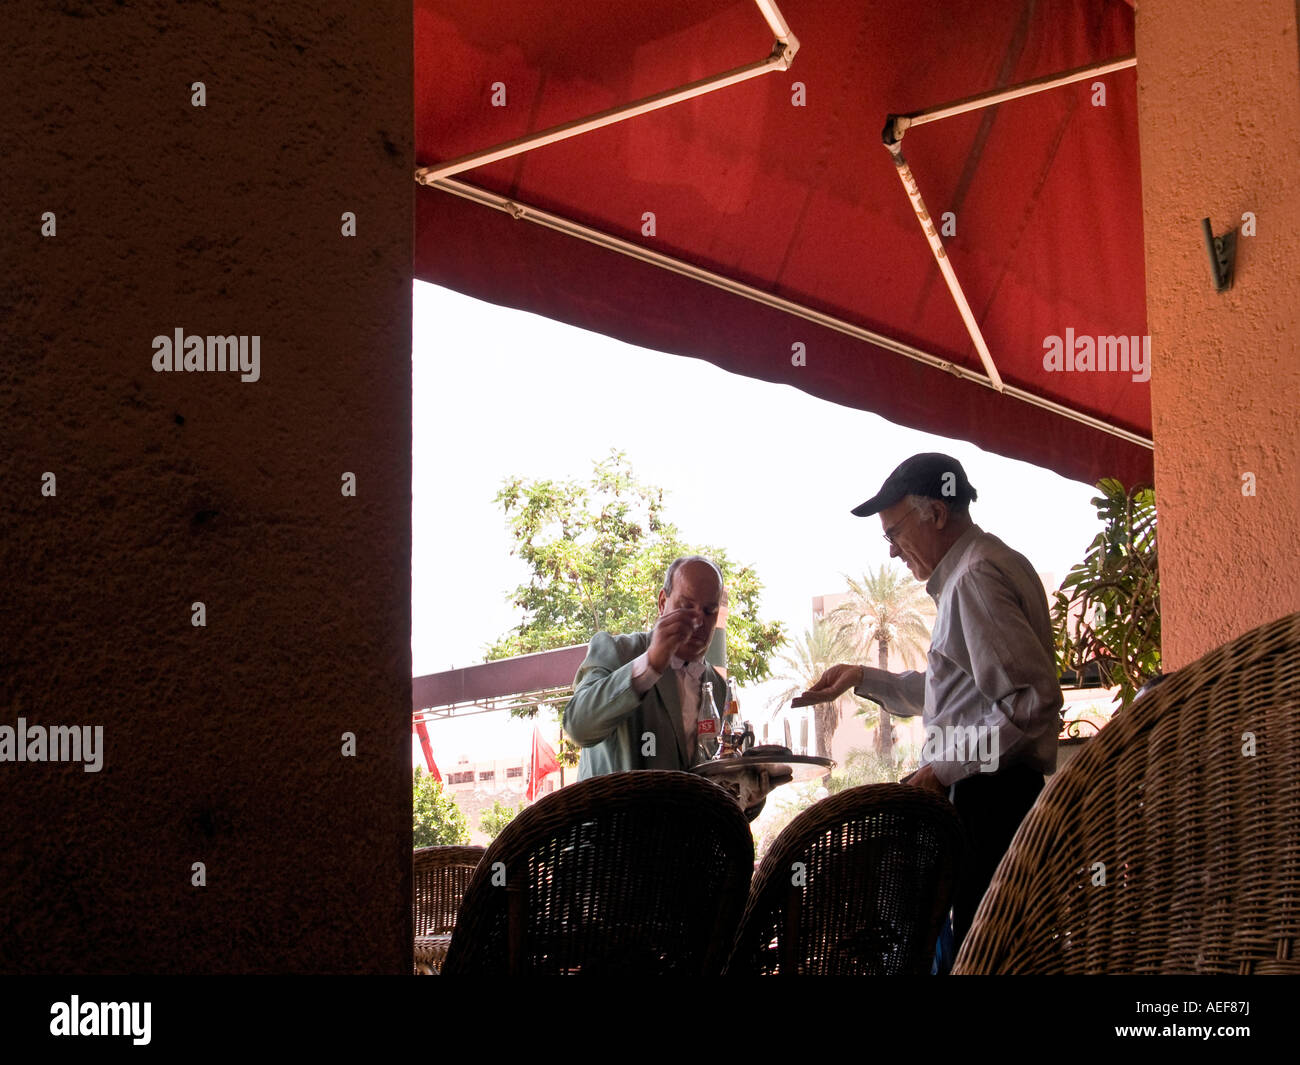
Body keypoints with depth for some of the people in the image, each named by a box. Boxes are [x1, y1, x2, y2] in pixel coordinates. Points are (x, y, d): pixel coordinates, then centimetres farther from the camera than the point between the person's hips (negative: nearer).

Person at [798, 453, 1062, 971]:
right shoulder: (981, 566, 20)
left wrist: (947, 769, -17)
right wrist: (862, 678, 27)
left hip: (987, 796, -11)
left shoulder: (976, 578, -14)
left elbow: (1032, 700, -22)